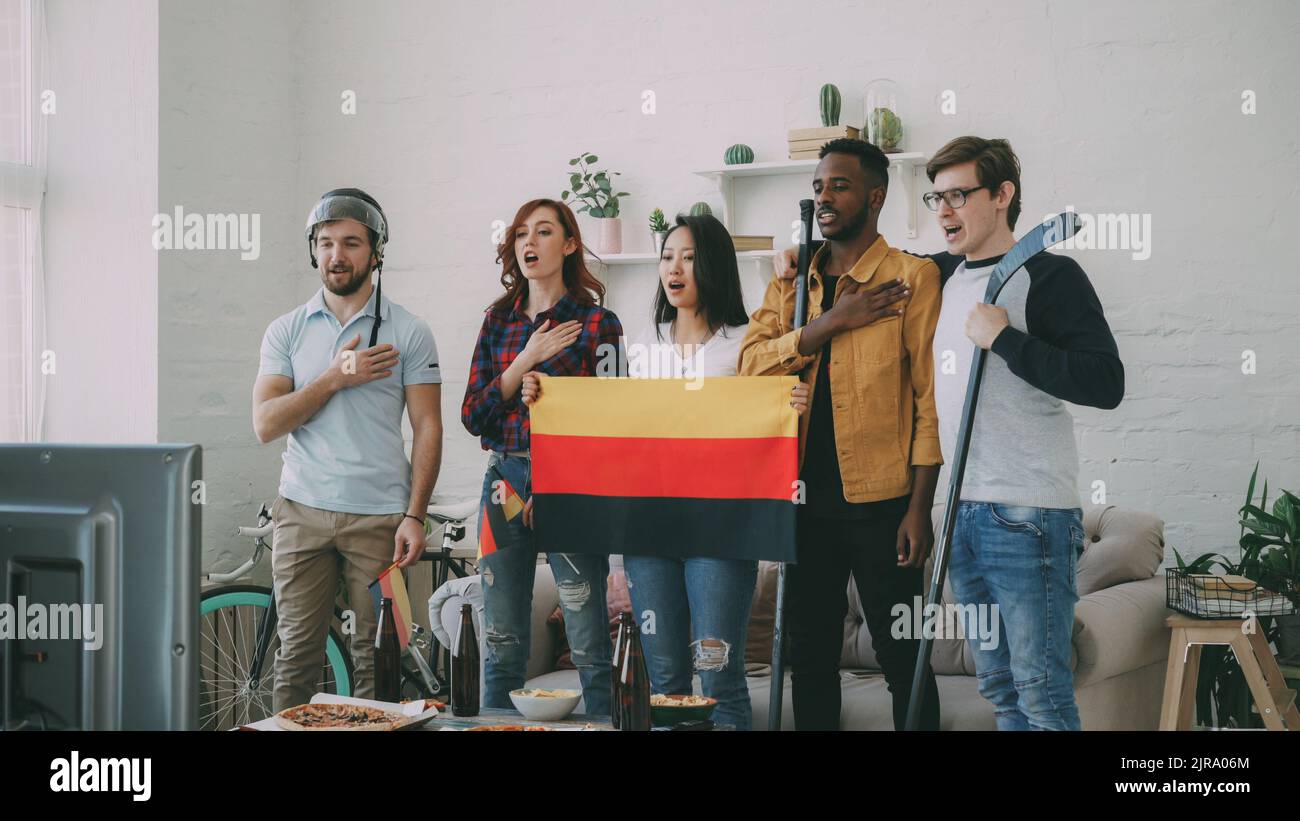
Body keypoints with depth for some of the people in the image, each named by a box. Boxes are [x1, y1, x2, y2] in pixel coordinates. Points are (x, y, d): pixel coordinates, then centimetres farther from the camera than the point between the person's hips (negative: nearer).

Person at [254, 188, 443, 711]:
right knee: (296, 654, 3)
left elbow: (427, 428, 0)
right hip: (302, 511, 2)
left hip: (379, 515, -2)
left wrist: (415, 516, -8)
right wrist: (336, 377, -11)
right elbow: (265, 425, -1)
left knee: (376, 658, 2)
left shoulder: (408, 332, 3)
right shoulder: (286, 332, 8)